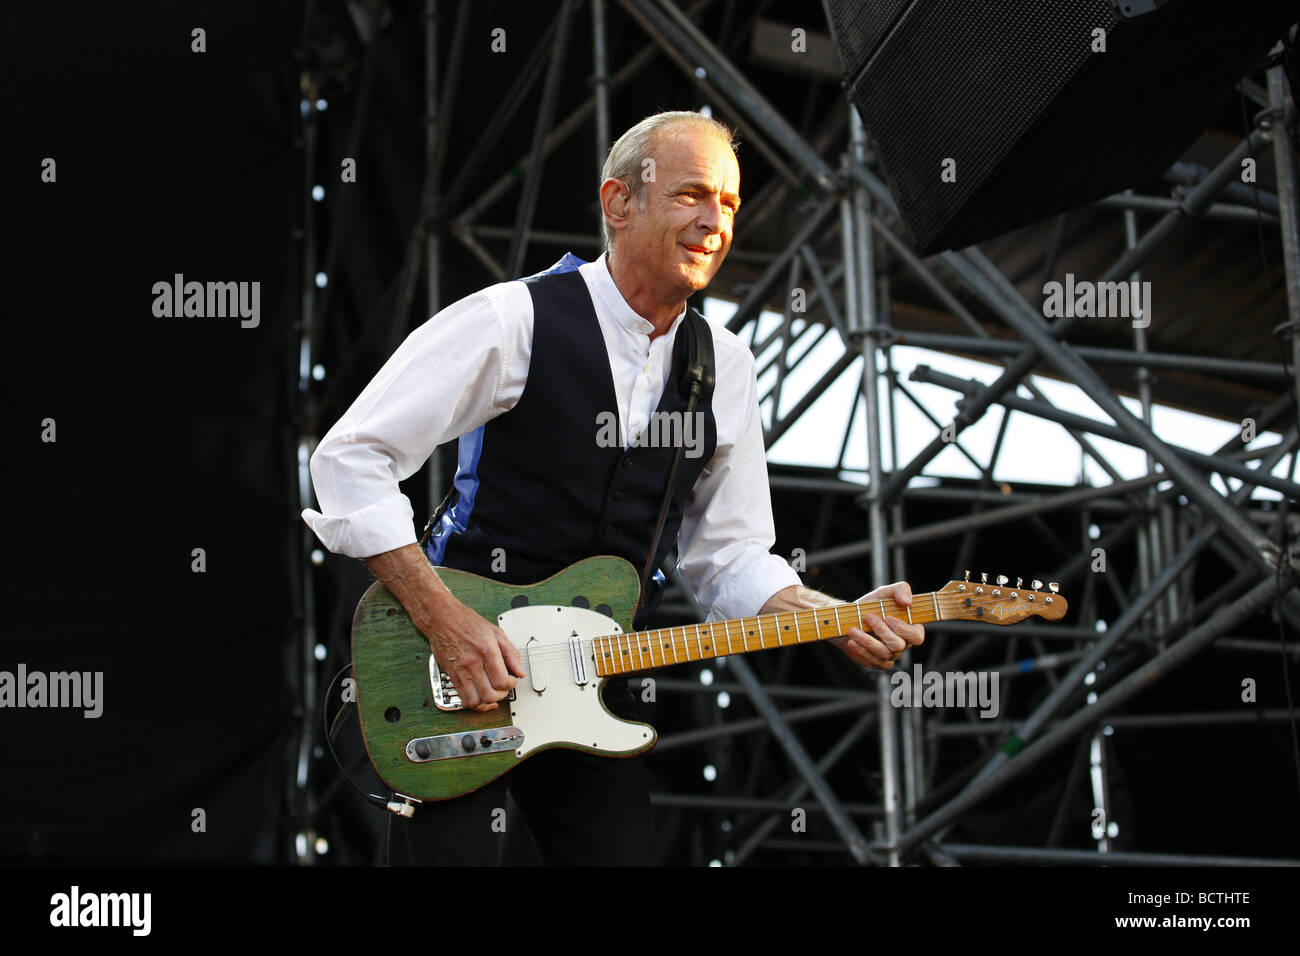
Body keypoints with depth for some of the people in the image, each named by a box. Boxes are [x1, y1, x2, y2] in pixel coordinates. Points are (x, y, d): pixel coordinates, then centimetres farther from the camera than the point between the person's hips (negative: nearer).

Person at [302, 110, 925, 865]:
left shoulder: (725, 367, 6)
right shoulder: (514, 321, -11)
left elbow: (729, 557, 9)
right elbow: (350, 457, -13)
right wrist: (443, 618, -19)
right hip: (457, 668, -5)